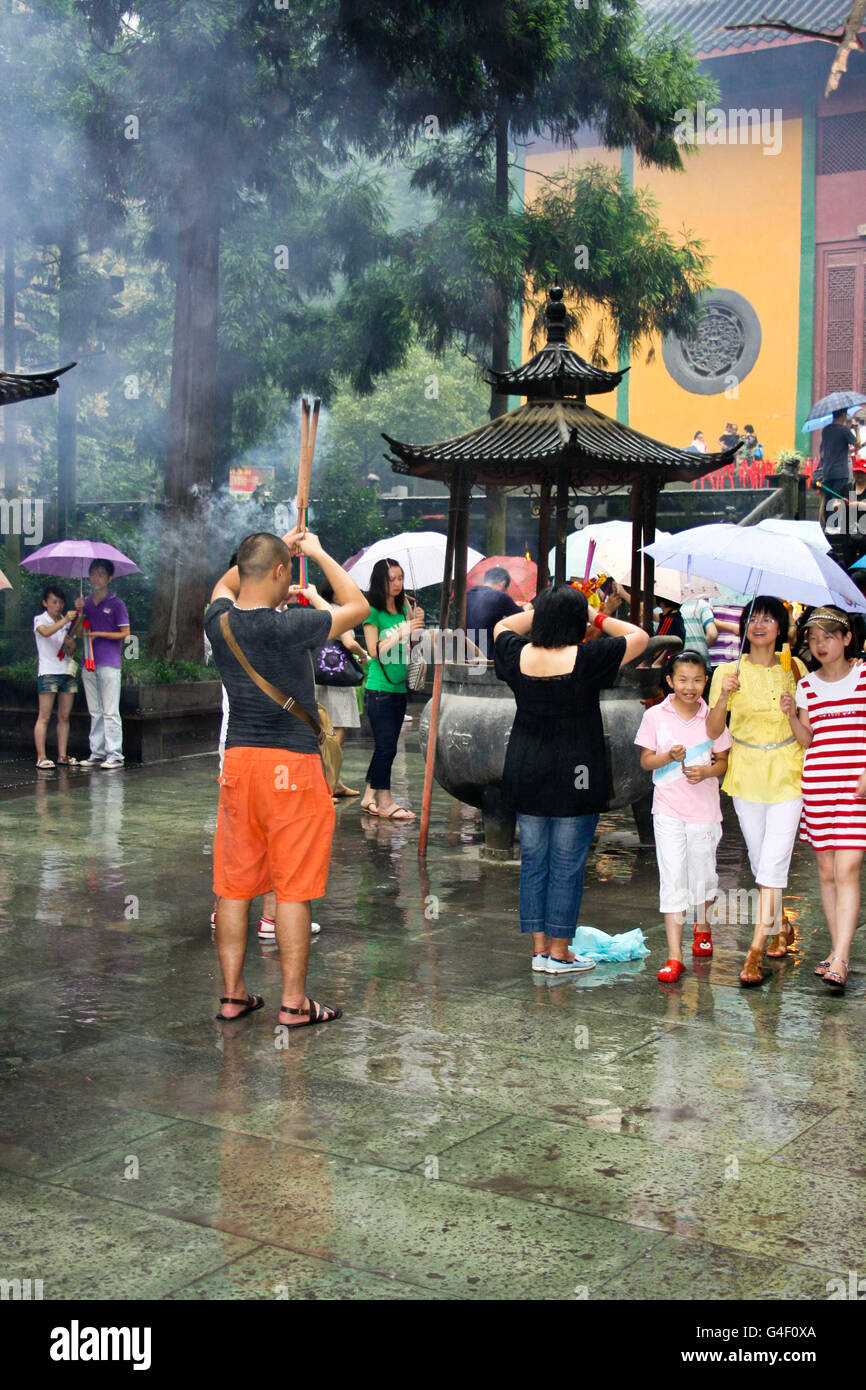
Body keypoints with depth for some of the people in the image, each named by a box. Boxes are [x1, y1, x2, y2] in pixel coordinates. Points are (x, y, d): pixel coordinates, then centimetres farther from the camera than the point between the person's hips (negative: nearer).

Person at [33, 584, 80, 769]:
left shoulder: (66, 622, 15)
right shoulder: (39, 620, 1)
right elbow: (46, 632, -24)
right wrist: (65, 620, -34)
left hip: (67, 672, 5)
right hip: (48, 672, -5)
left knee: (64, 717, 6)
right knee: (44, 717, -7)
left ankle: (62, 756, 10)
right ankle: (41, 757, -8)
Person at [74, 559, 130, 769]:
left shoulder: (116, 603, -1)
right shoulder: (86, 602, 14)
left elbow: (125, 634, -4)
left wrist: (98, 634, -11)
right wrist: (78, 612, -3)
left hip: (109, 663, -5)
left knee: (110, 712, -7)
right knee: (95, 712, 9)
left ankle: (115, 755, -6)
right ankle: (97, 753, 13)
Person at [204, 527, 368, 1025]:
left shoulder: (219, 623, 1)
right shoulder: (291, 626, -16)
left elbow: (225, 584, 26)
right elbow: (359, 606, -1)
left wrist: (274, 547, 24)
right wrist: (318, 553, 6)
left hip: (238, 761, 6)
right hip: (292, 764, -5)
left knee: (234, 883, 11)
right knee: (293, 888, 2)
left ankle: (233, 994, 18)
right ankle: (294, 1002, 8)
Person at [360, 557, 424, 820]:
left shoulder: (404, 607, 10)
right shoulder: (373, 611, -9)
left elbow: (410, 646, 12)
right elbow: (374, 651, -14)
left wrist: (416, 623, -4)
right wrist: (402, 631, -18)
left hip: (400, 686, 7)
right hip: (380, 688, -7)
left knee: (385, 746, 10)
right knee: (386, 747, -6)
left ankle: (369, 797, 19)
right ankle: (385, 802, 0)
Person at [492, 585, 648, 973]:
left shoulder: (519, 656, -3)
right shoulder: (587, 659, -14)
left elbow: (502, 626, 21)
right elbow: (639, 637, -1)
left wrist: (542, 611, 18)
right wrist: (598, 618, 7)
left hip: (525, 774, 4)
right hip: (574, 779, -4)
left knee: (533, 860, 13)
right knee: (567, 866, 3)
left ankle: (539, 948, 18)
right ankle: (559, 954, 8)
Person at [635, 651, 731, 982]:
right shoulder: (655, 716, -3)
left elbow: (724, 762, 7)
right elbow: (645, 761, 2)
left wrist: (707, 771, -14)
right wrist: (669, 757, -17)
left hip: (704, 809, 1)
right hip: (668, 810, -1)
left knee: (703, 875, 13)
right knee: (672, 880, -6)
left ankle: (702, 927, 43)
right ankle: (674, 956, -5)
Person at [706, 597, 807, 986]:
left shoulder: (794, 668, 4)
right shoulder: (728, 673, 2)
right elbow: (712, 732, -3)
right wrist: (723, 698, -20)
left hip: (787, 775, -1)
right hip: (746, 775, 1)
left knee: (773, 863, -11)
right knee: (759, 862, 10)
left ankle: (757, 949, -10)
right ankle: (781, 927, 33)